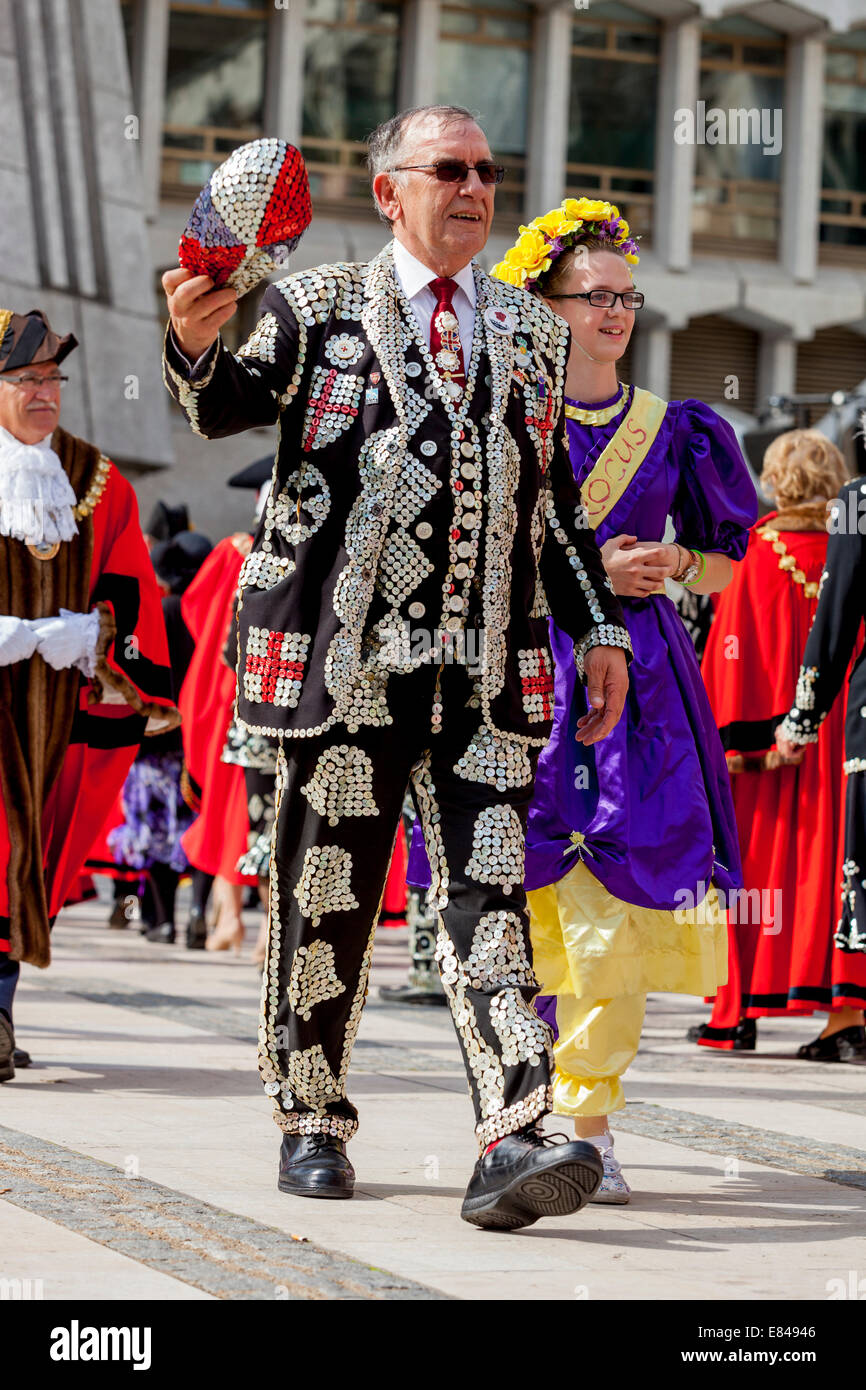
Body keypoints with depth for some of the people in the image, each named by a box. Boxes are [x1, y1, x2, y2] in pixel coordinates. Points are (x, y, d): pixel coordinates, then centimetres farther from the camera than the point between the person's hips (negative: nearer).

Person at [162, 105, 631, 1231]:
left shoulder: (531, 333, 17)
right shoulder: (316, 310, 6)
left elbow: (556, 503, 21)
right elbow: (226, 406, -11)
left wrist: (601, 629, 13)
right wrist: (198, 342, -33)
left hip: (489, 671, 2)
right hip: (348, 660, -2)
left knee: (488, 892, -8)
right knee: (327, 894, 5)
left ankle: (513, 1144, -17)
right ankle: (312, 1123, 20)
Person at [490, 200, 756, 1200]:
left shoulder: (669, 430, 14)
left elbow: (724, 562, 19)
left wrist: (668, 564, -2)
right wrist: (591, 568, -9)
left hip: (638, 676, 2)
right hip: (528, 670, -2)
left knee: (622, 893, -7)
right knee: (525, 892, -5)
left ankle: (589, 1118, -3)